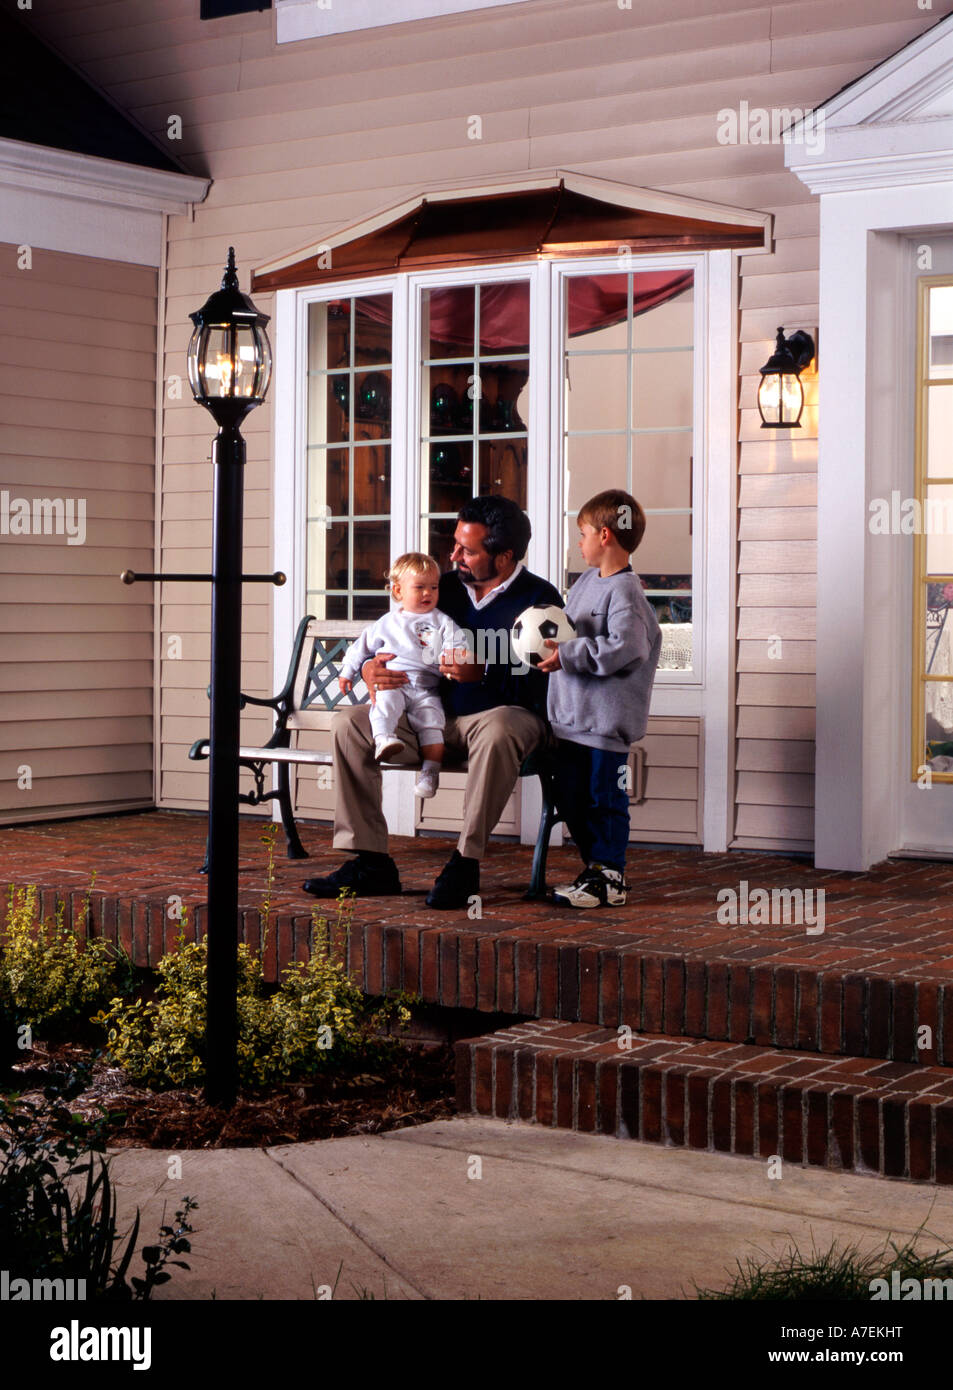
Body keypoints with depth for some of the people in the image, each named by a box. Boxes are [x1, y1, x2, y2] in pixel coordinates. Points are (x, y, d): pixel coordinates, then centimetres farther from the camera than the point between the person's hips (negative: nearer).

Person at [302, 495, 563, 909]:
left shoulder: (539, 599, -5)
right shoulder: (445, 588, 11)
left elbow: (542, 685, -14)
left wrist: (483, 674, -26)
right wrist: (369, 668, -7)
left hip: (505, 713, -5)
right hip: (436, 719, 6)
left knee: (497, 731, -42)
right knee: (348, 724, -12)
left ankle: (465, 862, -30)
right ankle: (370, 862, -14)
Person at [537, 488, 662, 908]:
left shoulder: (624, 591, -15)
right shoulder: (588, 580, 13)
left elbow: (624, 648, -26)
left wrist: (567, 656, -23)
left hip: (605, 719, -10)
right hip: (571, 716, 10)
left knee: (603, 799, -2)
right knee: (570, 798, 14)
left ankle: (609, 878, 7)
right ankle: (596, 869, 24)